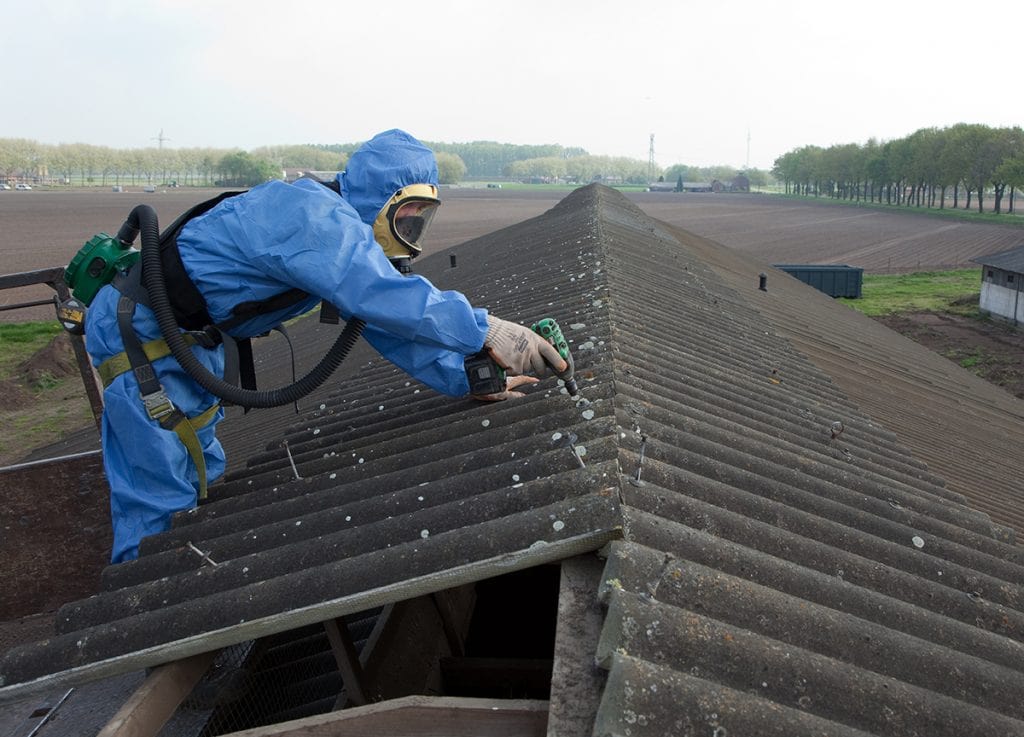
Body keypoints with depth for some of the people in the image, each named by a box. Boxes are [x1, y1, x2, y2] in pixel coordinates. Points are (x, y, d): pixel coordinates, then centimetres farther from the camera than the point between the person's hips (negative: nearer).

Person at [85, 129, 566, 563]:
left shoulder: (345, 230, 3)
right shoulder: (316, 218, -29)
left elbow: (384, 324, 0)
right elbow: (386, 300, -43)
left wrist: (465, 376, -10)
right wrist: (486, 332, -42)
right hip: (141, 331, -10)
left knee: (202, 474, 18)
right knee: (161, 498, -8)